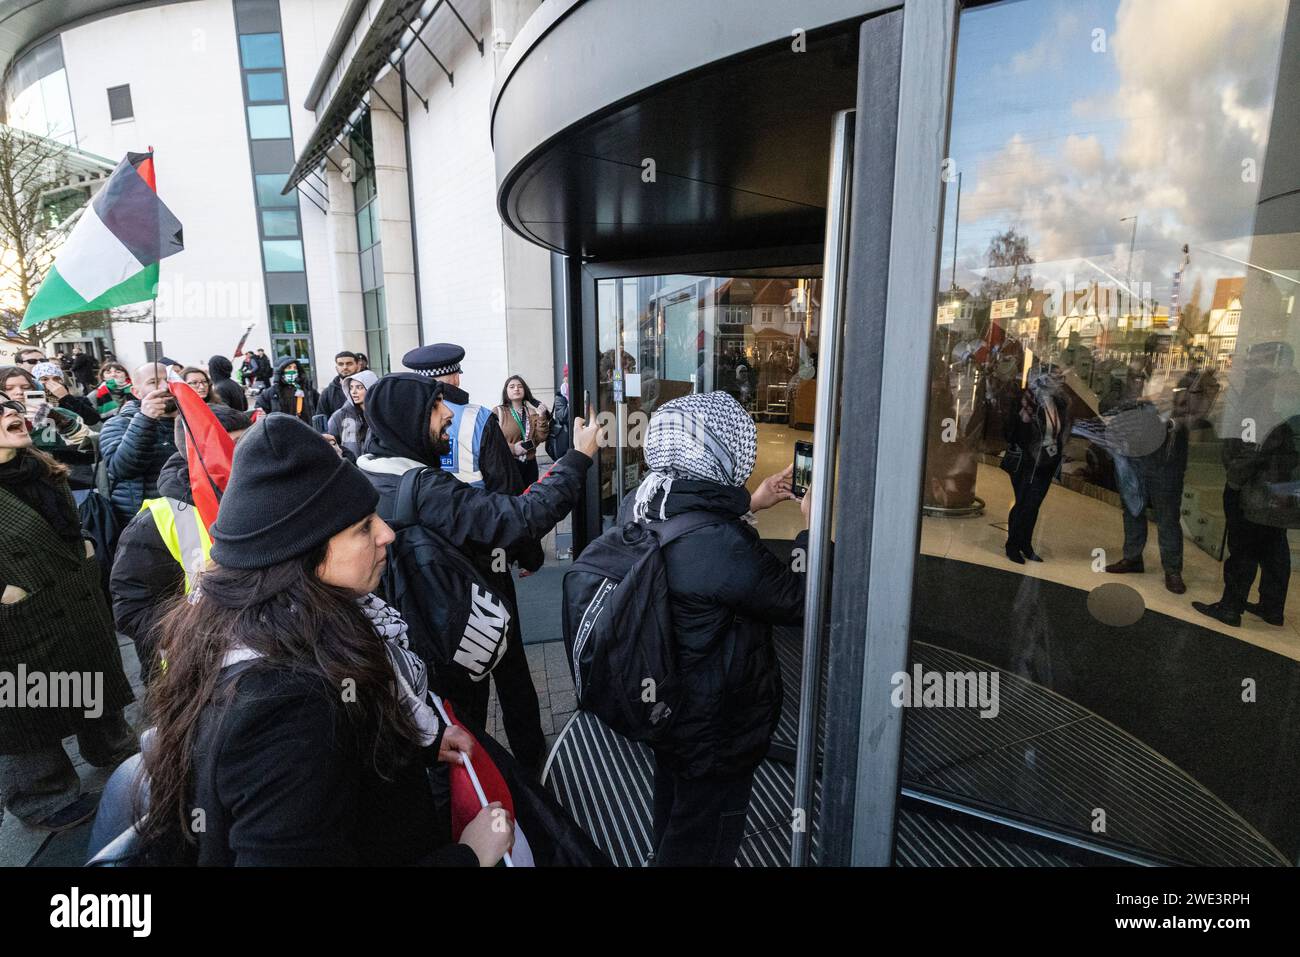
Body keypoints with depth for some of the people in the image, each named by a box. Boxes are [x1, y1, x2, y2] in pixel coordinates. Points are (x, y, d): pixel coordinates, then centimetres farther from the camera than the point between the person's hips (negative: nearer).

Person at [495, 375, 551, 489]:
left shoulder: (533, 411, 8)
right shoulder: (498, 412, -3)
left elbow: (541, 438, 2)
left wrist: (541, 418, -9)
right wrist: (512, 448, -19)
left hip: (530, 464, 4)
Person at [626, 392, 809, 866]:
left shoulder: (639, 507, -12)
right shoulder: (723, 544, -37)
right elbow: (796, 601, -20)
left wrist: (748, 504, 9)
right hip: (716, 727, -7)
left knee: (672, 817, 33)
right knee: (703, 843, 20)